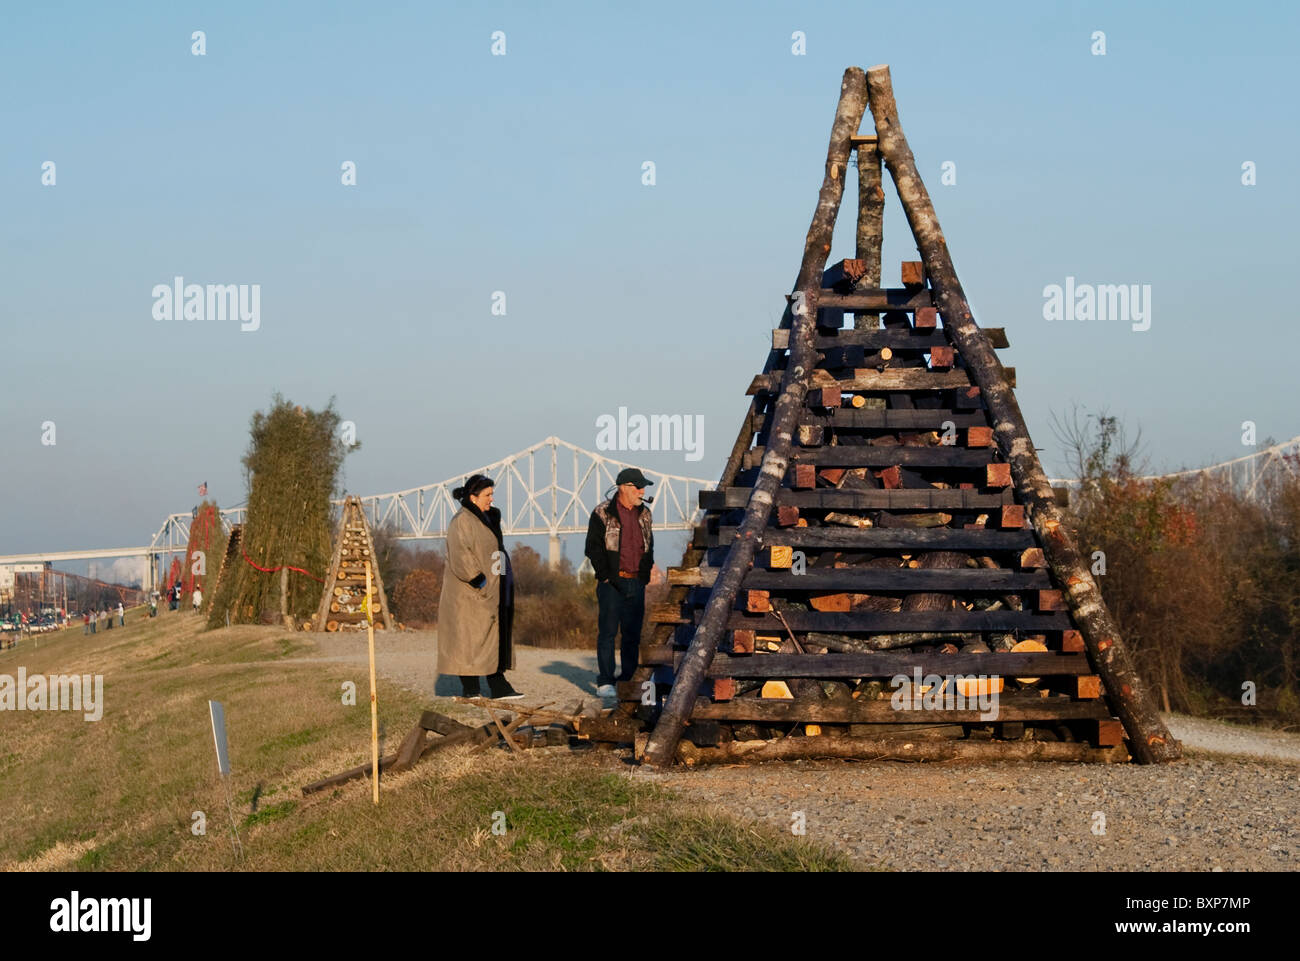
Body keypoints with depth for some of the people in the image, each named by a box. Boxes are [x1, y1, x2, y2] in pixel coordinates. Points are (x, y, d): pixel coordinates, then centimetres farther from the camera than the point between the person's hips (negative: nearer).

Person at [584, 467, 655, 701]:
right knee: (608, 631, -6)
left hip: (636, 584, 5)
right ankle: (605, 683, -5)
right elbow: (593, 548, -4)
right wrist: (606, 576, -9)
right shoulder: (603, 513, -4)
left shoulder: (644, 514, 13)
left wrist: (645, 574, 11)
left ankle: (628, 680, 13)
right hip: (612, 583, -5)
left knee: (633, 633, 6)